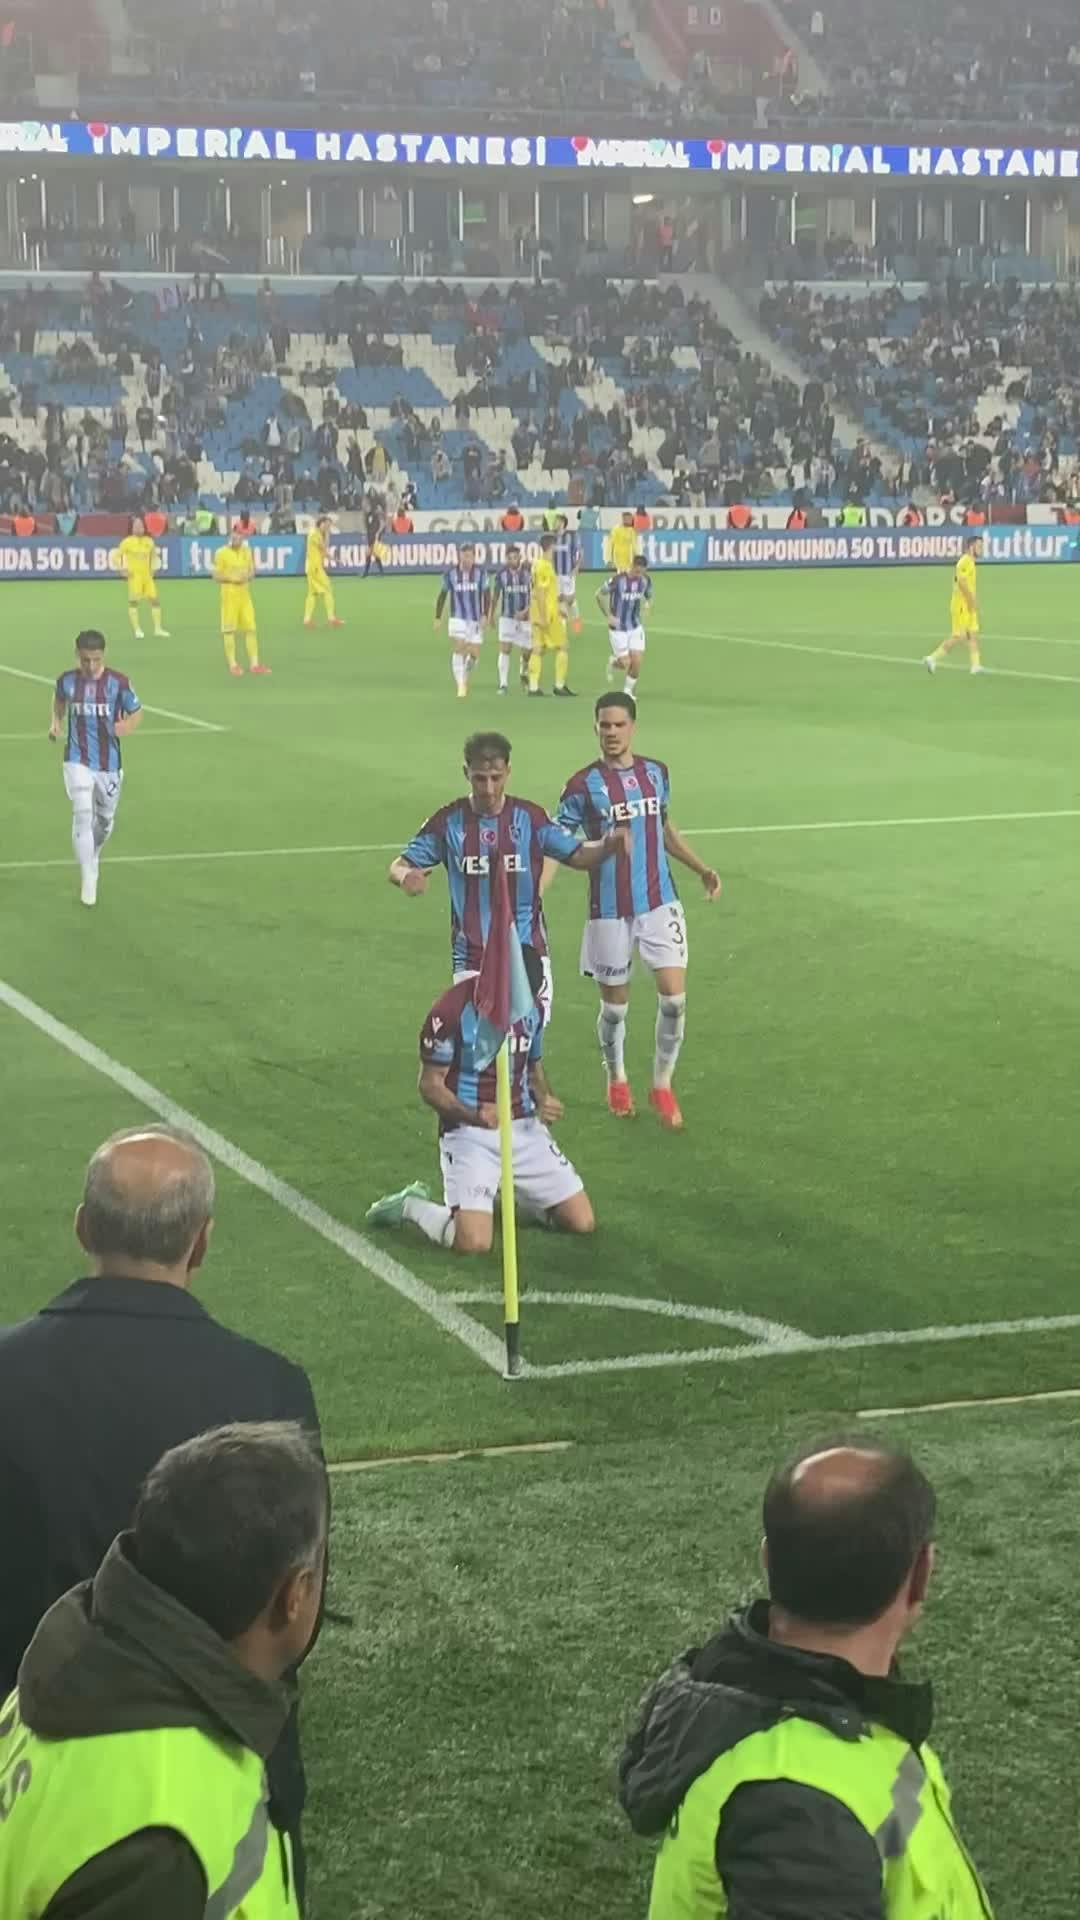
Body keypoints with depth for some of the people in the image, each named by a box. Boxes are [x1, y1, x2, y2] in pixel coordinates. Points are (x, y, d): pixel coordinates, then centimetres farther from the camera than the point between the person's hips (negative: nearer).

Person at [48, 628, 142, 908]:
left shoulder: (118, 682, -11)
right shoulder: (66, 680, -6)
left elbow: (137, 713, 2)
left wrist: (124, 728, -16)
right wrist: (55, 721, 2)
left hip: (109, 762, 1)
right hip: (77, 761, -1)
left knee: (105, 819, 16)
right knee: (82, 814, -17)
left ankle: (93, 853, 49)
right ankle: (88, 880, -12)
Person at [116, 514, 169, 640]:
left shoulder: (149, 541, 11)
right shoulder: (127, 542, -4)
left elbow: (153, 555, 27)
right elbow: (118, 555, -4)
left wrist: (153, 568, 16)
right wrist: (124, 568, -13)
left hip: (147, 575, 5)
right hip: (134, 575, -5)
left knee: (155, 600, 1)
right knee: (134, 601, -6)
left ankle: (158, 628, 7)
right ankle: (137, 630, -2)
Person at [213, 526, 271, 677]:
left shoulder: (247, 551, 10)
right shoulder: (222, 553, -6)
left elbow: (252, 571, 14)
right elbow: (216, 575, -6)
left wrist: (248, 576, -8)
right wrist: (231, 577, -20)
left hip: (244, 593, 5)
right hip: (229, 593, -5)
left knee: (251, 628, 3)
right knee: (229, 630, -2)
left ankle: (254, 664, 7)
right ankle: (233, 665, 4)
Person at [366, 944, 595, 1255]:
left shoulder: (533, 1008, 4)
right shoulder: (452, 1011, -16)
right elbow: (431, 1086, -10)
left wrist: (544, 1099, -4)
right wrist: (474, 1115, -29)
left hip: (524, 1128, 6)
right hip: (470, 1133, -6)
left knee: (582, 1222, -1)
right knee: (474, 1242, -24)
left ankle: (511, 1193, 26)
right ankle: (411, 1206, 8)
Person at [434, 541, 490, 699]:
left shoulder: (481, 572, -3)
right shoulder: (450, 573, -3)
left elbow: (486, 595, 1)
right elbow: (443, 595, 6)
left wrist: (485, 615, -11)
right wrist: (438, 618, 5)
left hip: (476, 620, 1)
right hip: (457, 619, -1)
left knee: (474, 654, 2)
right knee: (459, 649, -17)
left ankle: (465, 676, 33)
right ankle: (460, 686, -14)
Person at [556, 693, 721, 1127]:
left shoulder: (656, 773, 4)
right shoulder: (583, 786, -10)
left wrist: (700, 868, 15)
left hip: (660, 903, 3)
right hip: (610, 910, -3)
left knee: (673, 995, -7)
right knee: (615, 1004, 8)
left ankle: (662, 1087, 10)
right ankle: (616, 1082, 33)